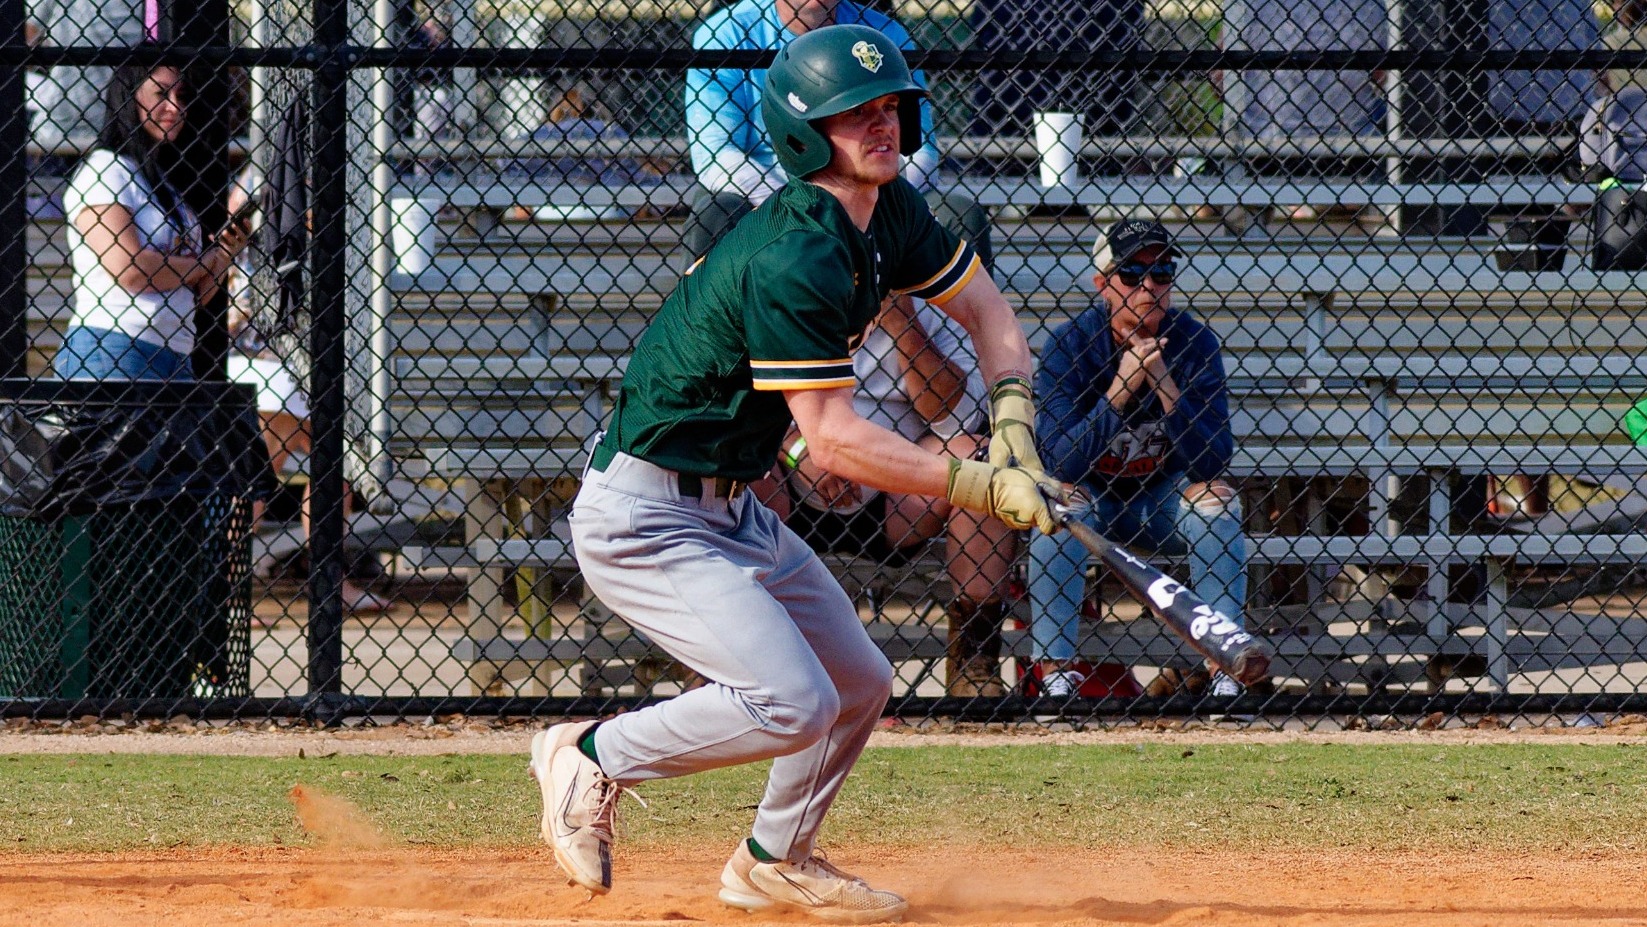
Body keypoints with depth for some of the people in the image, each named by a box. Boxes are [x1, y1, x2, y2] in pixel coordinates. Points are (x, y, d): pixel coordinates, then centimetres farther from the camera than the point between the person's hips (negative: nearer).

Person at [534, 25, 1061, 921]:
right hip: (644, 518, -10)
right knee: (793, 703, -21)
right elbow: (834, 439, -27)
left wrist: (1013, 425, -4)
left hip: (730, 508, 10)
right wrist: (979, 487, -27)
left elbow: (987, 311, 14)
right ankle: (594, 758, -1)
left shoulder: (891, 212, 3)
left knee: (858, 684, 16)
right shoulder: (796, 258, -27)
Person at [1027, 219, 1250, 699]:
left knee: (1216, 497, -27)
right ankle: (1054, 671, -32)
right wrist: (1122, 387, -32)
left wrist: (1162, 382, -30)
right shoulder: (1071, 343, -16)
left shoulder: (1194, 342, -12)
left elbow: (1212, 460, -19)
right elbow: (1060, 461, -25)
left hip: (1164, 503, 2)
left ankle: (1225, 668, -26)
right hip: (1092, 502, -2)